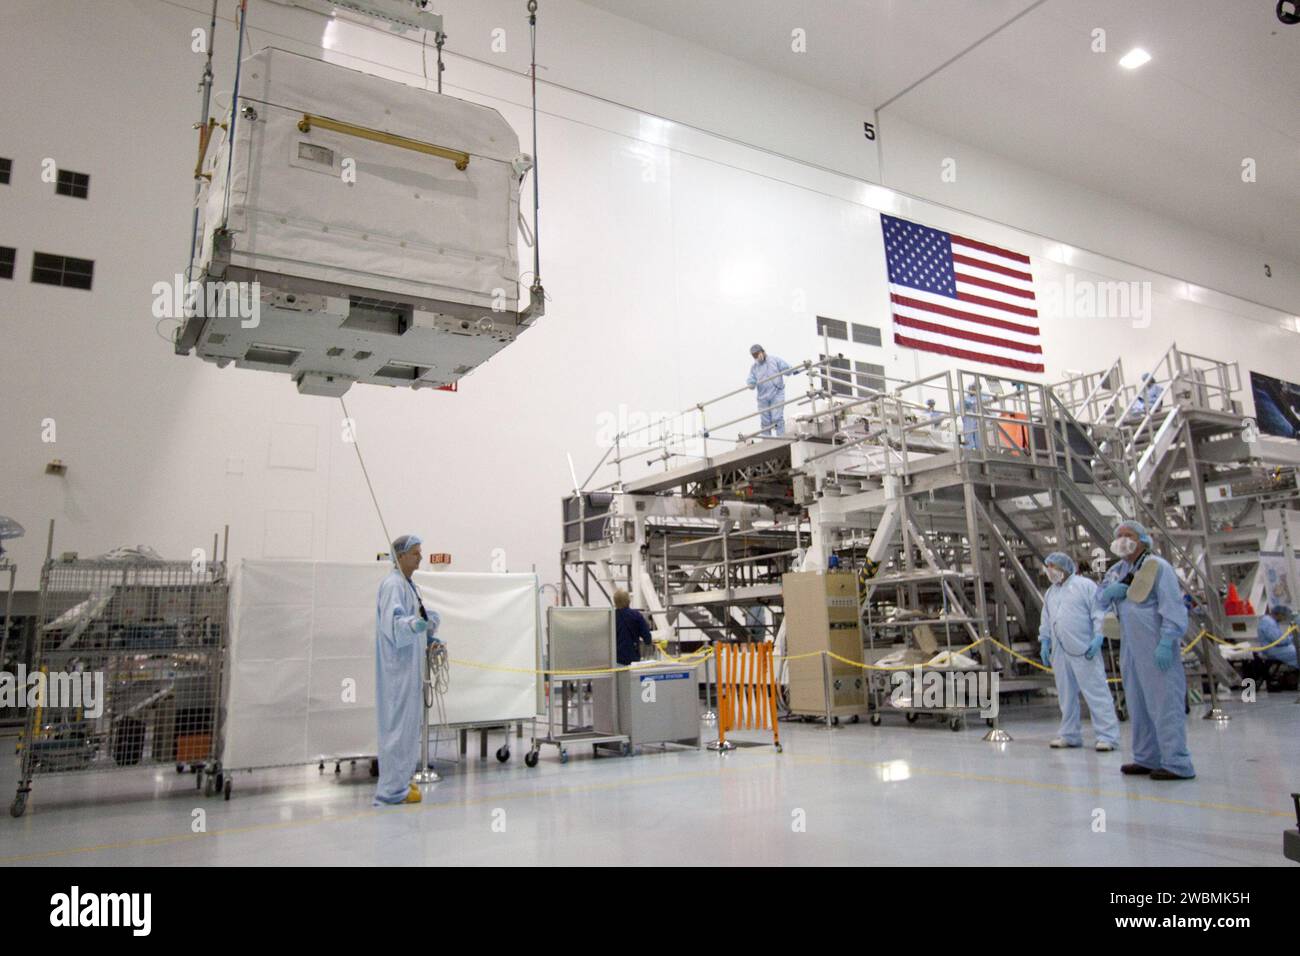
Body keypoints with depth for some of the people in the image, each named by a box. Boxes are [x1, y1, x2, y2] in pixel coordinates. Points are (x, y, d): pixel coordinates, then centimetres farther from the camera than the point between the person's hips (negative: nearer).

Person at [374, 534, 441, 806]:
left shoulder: (408, 584, 15)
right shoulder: (393, 584, -15)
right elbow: (393, 622, -27)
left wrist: (428, 639, 17)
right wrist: (416, 624, -43)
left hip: (409, 667, 10)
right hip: (398, 667, -10)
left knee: (408, 722, 16)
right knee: (399, 723, -6)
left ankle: (399, 781, 26)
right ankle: (393, 789, 1)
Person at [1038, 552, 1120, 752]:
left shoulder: (1085, 585, -1)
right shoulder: (1050, 592, 19)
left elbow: (1099, 613, -7)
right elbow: (1046, 621, 23)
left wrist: (1098, 637, -15)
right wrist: (1044, 641, 14)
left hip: (1083, 650, -7)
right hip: (1059, 651, 7)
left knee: (1096, 692, -6)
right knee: (1066, 695, 10)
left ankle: (1107, 736, -2)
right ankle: (1069, 735, 17)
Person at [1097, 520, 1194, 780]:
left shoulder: (1157, 566, -7)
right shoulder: (1117, 571, 15)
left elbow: (1172, 605, -14)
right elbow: (1100, 601, 19)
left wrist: (1166, 642, -22)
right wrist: (1109, 591, -5)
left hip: (1156, 647, -8)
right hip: (1130, 647, 8)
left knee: (1164, 702, -7)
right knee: (1138, 703, 12)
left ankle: (1177, 764, -4)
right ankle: (1147, 759, 21)